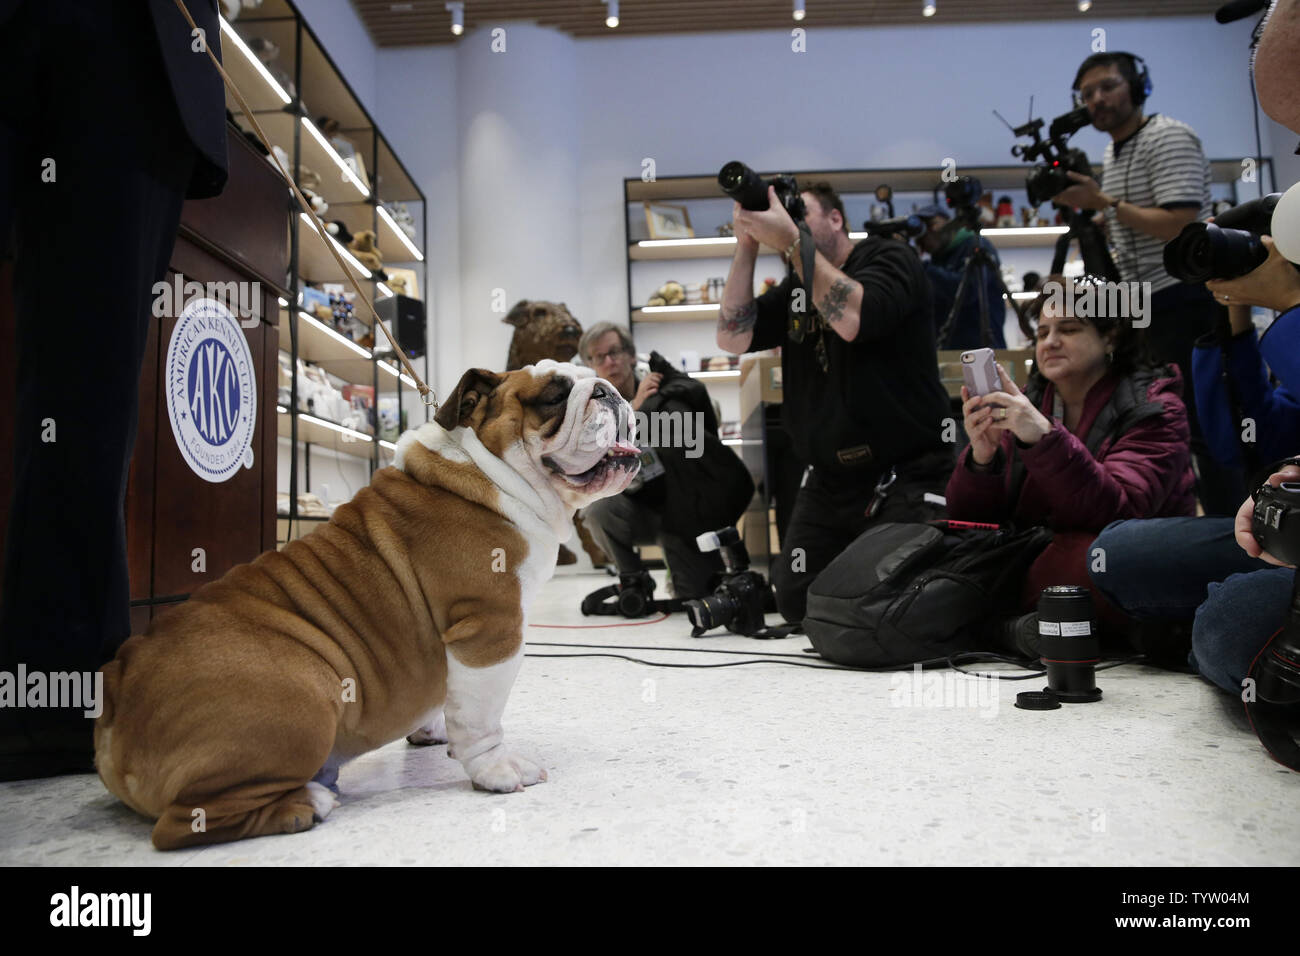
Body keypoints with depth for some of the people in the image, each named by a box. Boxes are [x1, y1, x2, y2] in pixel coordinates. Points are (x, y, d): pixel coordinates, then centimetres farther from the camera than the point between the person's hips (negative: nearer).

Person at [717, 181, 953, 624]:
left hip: (907, 476, -6)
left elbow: (853, 319, -25)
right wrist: (748, 245, -4)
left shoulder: (889, 257, -4)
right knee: (795, 602, 5)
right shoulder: (795, 290, 13)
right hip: (829, 481, 6)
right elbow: (732, 338, 0)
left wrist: (791, 241, -21)